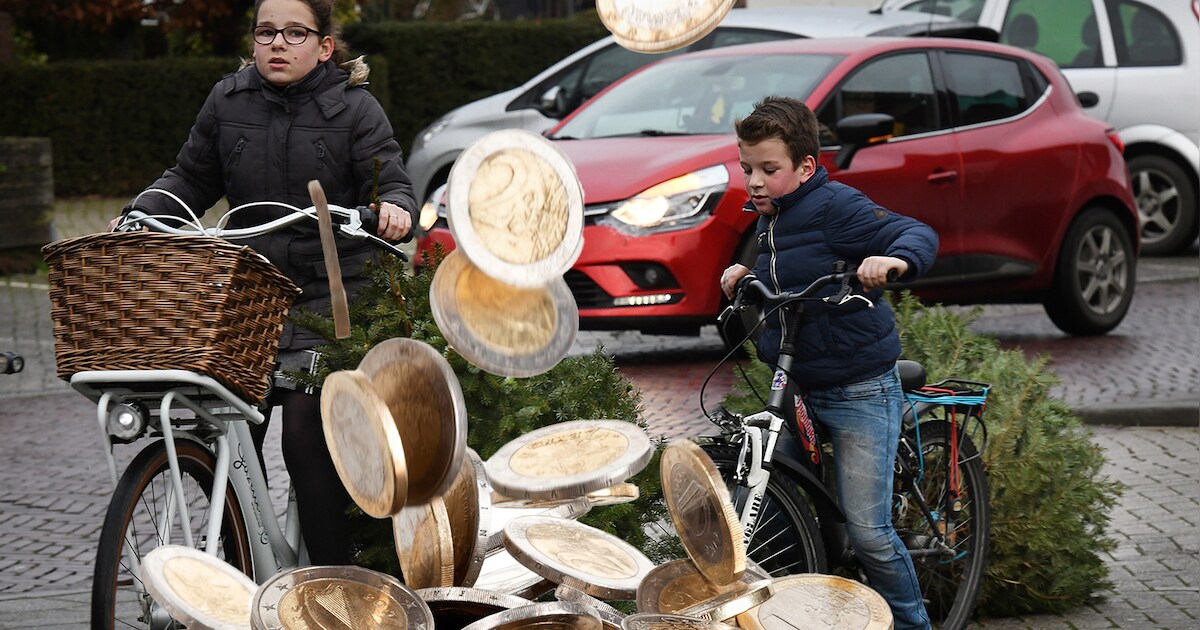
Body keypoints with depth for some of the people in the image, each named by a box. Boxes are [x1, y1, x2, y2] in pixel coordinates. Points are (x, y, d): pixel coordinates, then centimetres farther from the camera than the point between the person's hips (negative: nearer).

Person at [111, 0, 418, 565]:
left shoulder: (354, 108, 1)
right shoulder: (228, 101, 10)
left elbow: (390, 183, -3)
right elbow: (192, 179, 20)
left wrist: (394, 209, -25)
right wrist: (139, 216, 5)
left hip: (329, 298, -4)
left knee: (307, 434, -17)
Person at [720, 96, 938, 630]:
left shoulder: (835, 207, -14)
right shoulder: (769, 220, 12)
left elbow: (921, 235, -21)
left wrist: (896, 260, -42)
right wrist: (744, 278, 11)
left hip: (860, 391, -8)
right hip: (795, 388, 8)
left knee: (866, 530, -7)